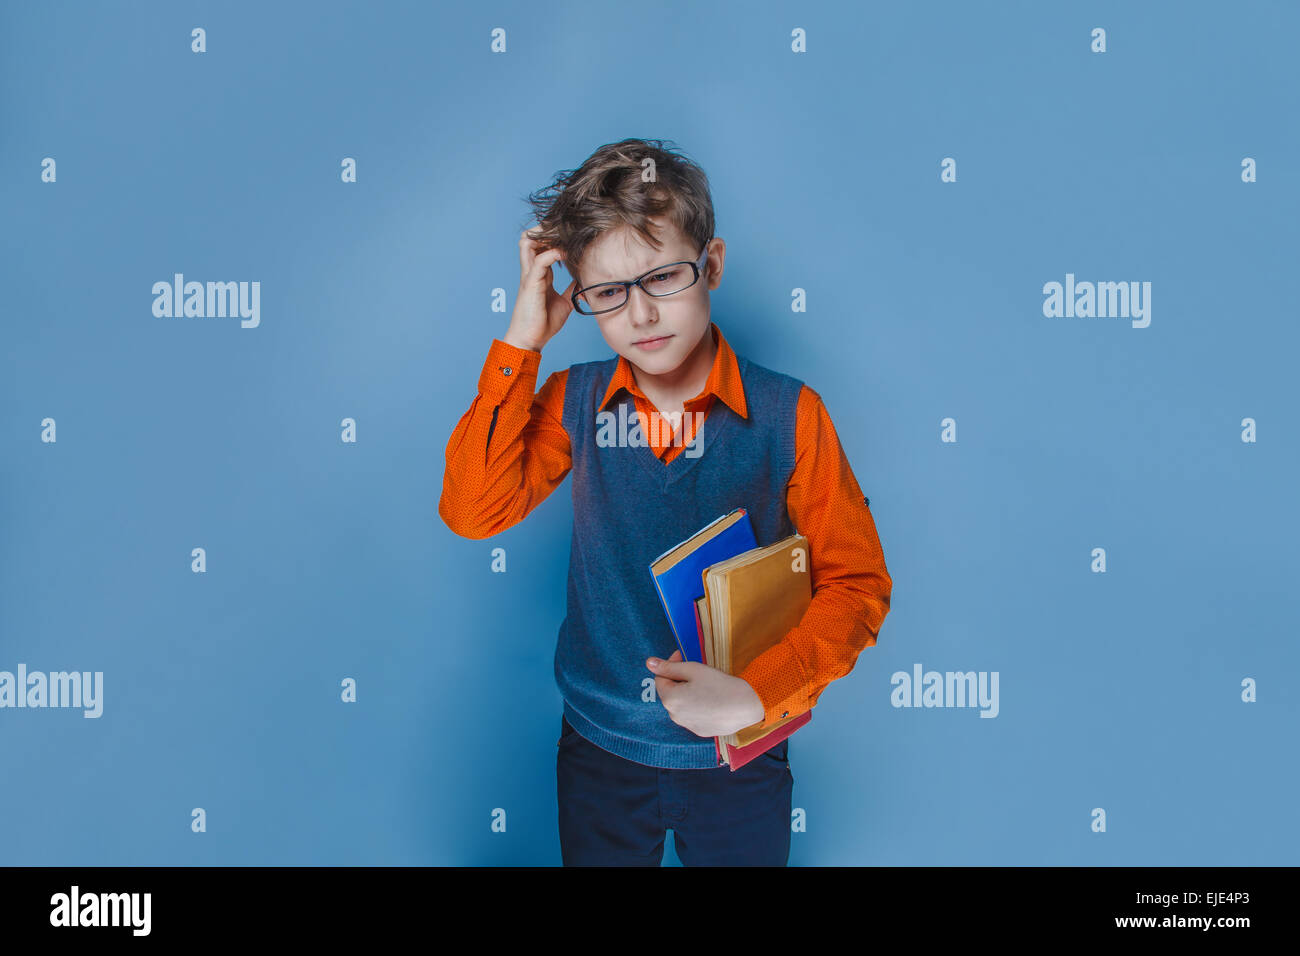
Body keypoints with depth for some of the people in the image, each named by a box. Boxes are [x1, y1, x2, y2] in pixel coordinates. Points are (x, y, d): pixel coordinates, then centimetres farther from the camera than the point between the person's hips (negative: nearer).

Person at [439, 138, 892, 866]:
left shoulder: (788, 414, -15)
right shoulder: (573, 402, -6)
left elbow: (857, 584, -11)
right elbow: (472, 512, -18)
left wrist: (756, 694, -23)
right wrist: (521, 343, -19)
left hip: (738, 759, -1)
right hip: (598, 750, 2)